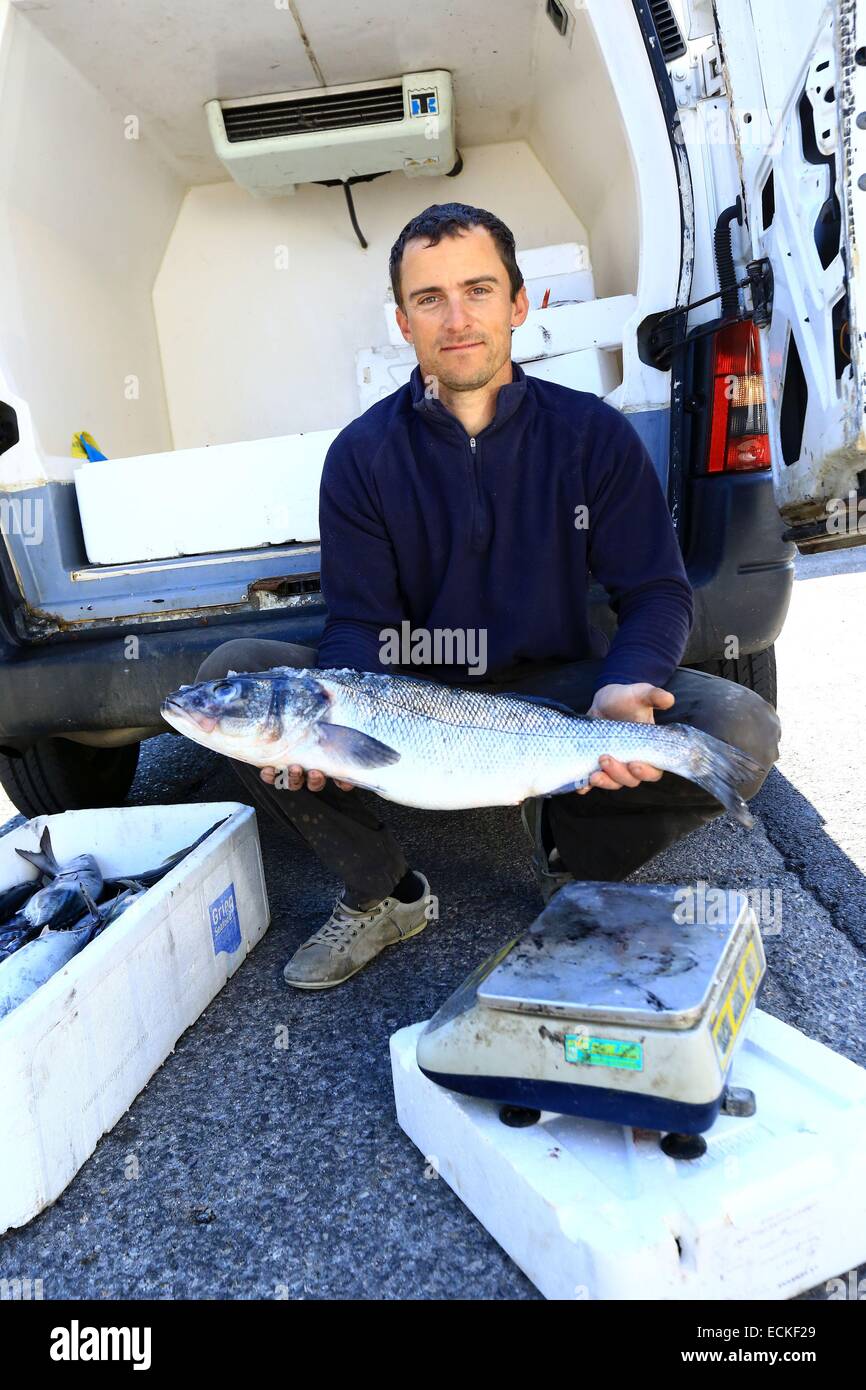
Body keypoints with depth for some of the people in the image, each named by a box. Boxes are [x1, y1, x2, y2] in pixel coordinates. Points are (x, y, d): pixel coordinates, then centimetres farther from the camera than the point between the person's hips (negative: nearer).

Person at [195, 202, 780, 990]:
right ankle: (381, 893, -1)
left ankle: (573, 853, 5)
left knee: (741, 729, -26)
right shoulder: (364, 454, -3)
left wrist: (623, 689, -28)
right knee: (234, 673, -21)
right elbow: (358, 622, -7)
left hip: (555, 688, 0)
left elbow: (657, 593, -5)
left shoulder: (594, 435, -3)